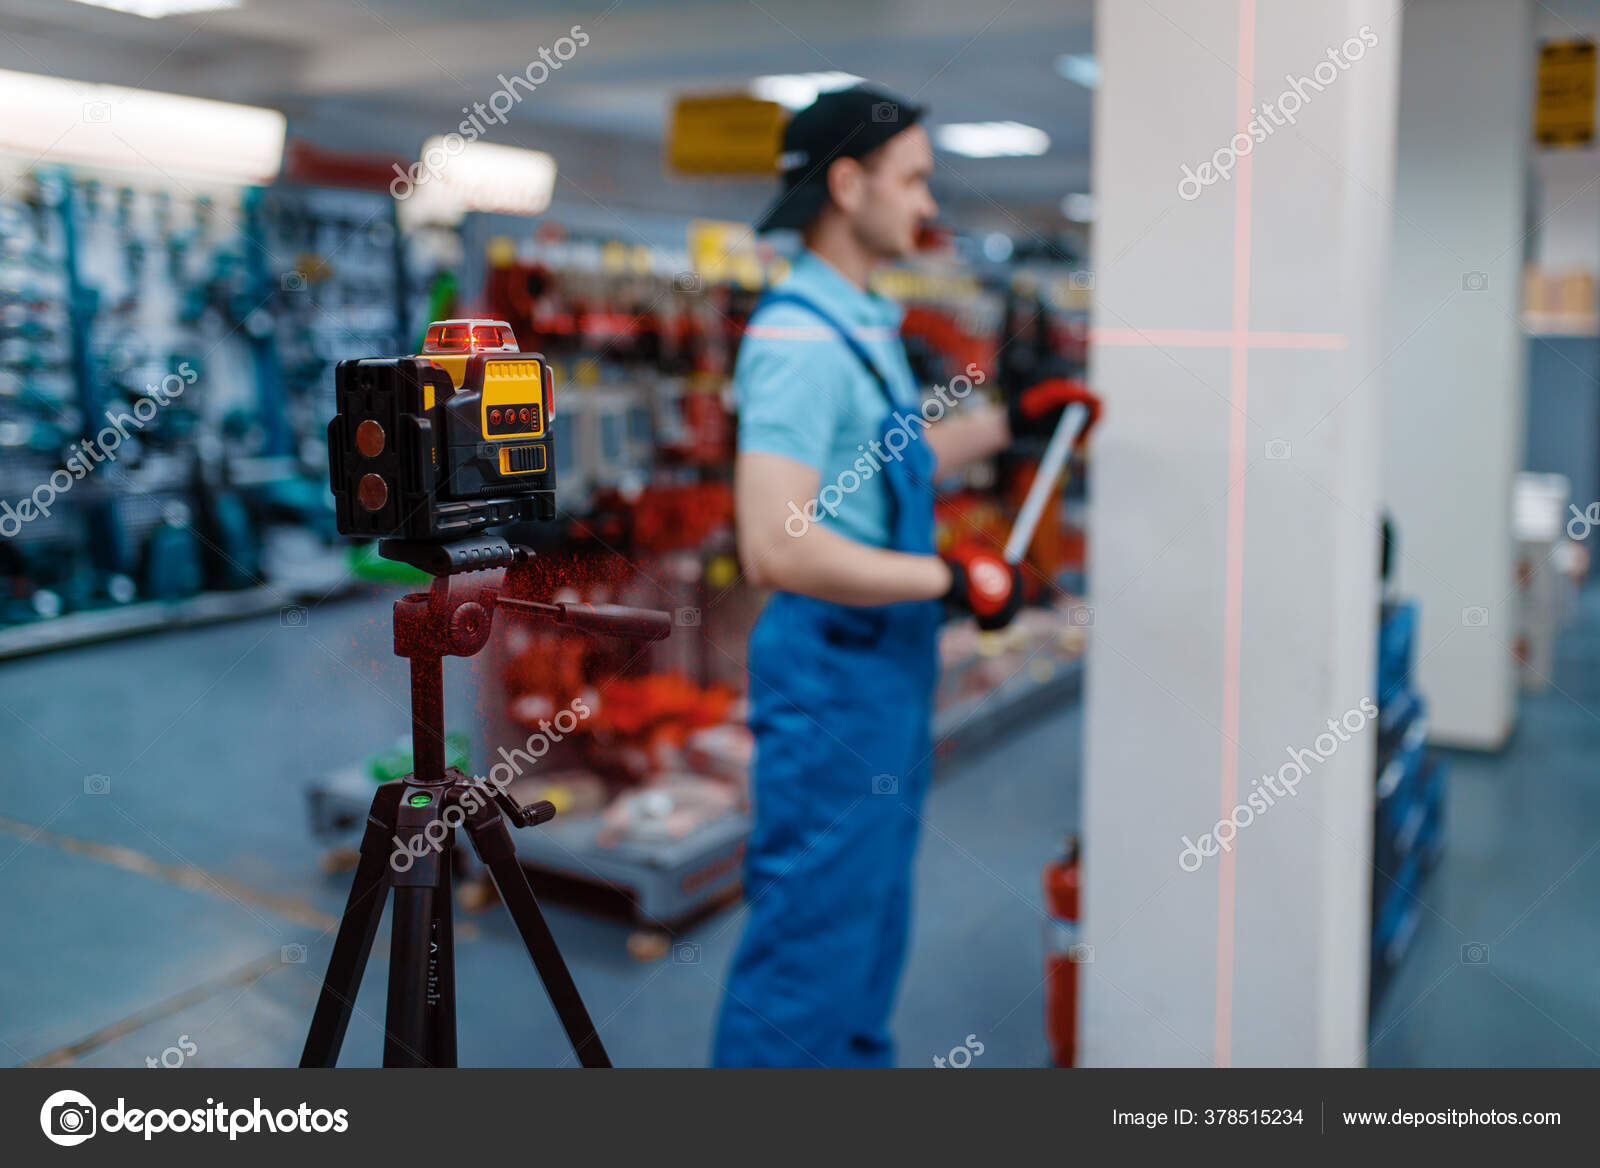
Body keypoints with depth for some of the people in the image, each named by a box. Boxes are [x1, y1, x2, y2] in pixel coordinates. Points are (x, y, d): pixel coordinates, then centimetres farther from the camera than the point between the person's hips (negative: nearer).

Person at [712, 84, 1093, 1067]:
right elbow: (779, 548, -30)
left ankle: (857, 1053, 39)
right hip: (835, 666, -10)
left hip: (891, 660, 10)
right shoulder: (800, 337, -21)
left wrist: (1009, 421, 20)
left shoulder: (862, 325, 12)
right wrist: (953, 580, -23)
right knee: (814, 931, 1)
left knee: (874, 914, 22)